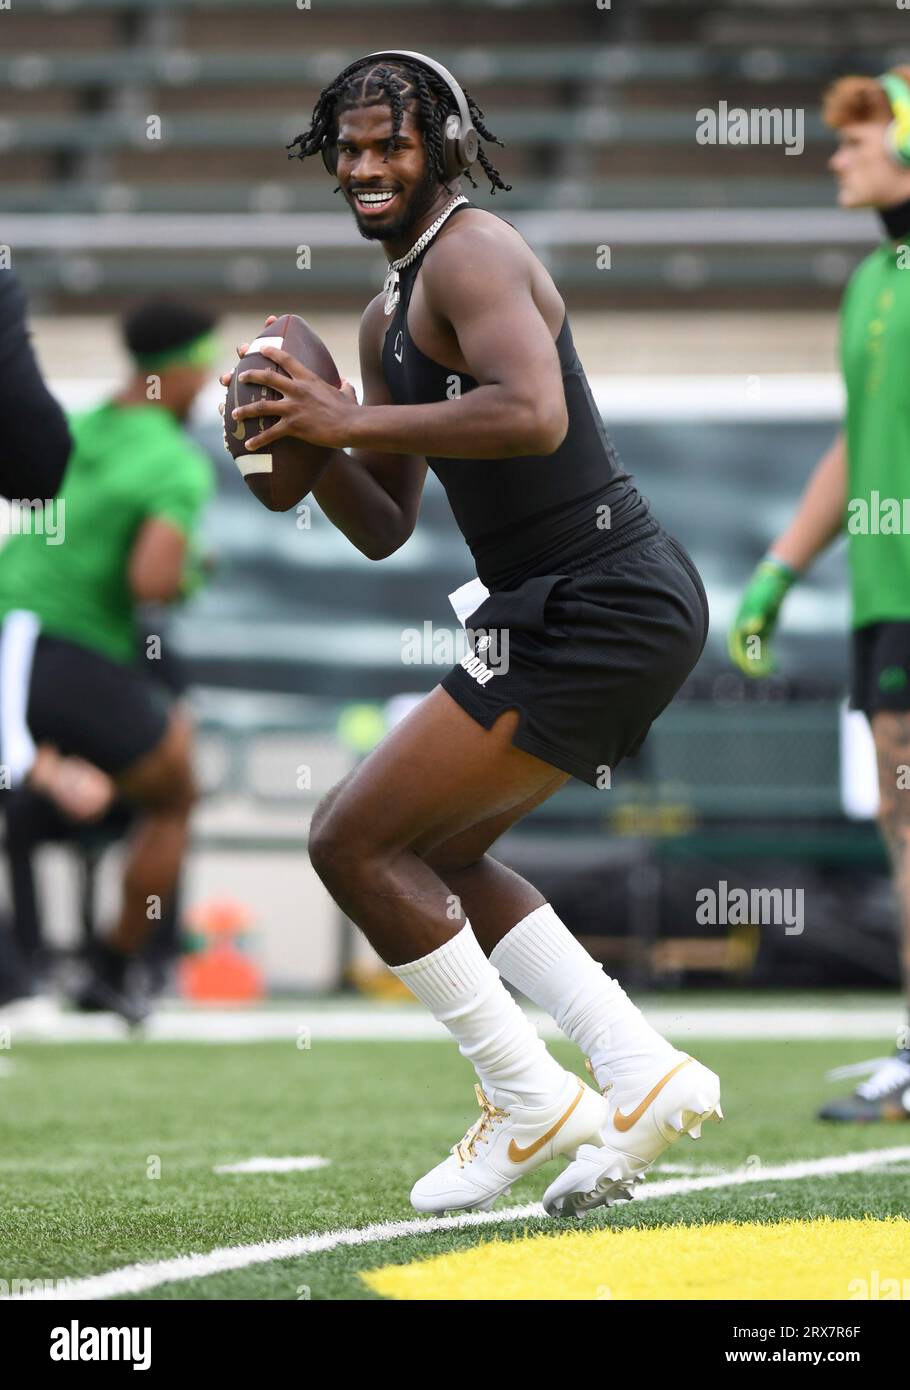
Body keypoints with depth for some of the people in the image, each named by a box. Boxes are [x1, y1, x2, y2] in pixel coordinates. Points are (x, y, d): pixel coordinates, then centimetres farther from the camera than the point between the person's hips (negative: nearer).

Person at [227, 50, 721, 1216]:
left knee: (352, 840, -8)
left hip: (599, 612, -11)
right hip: (606, 606, 11)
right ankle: (644, 1077, 13)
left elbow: (534, 413, -30)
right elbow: (383, 530, 22)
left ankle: (531, 1104, -1)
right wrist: (313, 440, 4)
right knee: (434, 855, 21)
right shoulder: (387, 317, 20)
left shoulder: (470, 255, -11)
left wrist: (354, 421, -23)